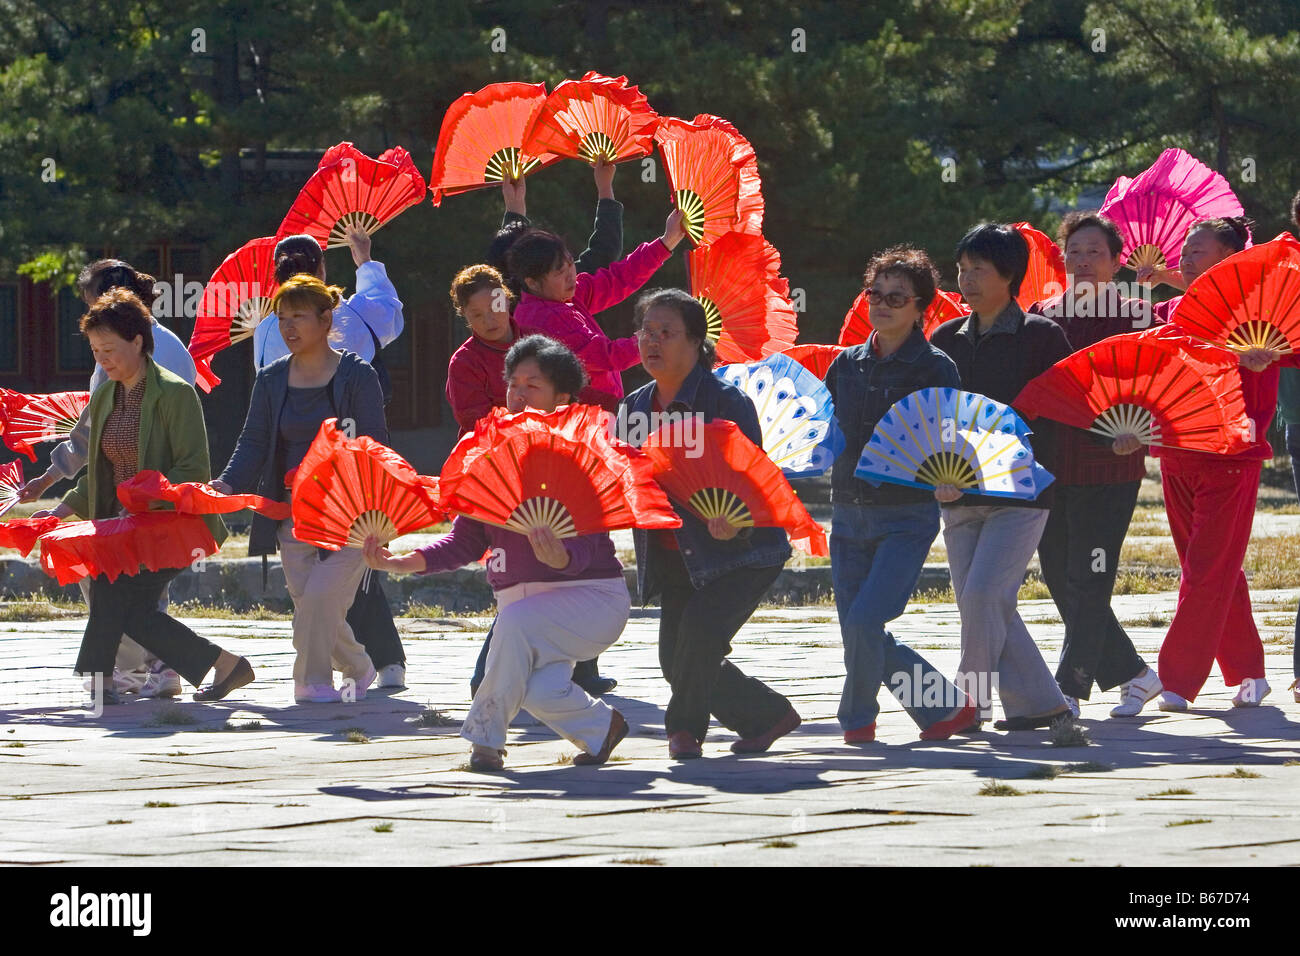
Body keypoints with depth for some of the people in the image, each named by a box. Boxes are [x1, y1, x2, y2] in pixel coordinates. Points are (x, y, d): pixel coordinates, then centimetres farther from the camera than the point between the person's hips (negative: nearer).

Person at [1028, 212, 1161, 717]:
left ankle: (1070, 690, -1)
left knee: (1088, 584, -6)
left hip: (1108, 471, -5)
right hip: (1047, 467, 5)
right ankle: (1134, 675, 22)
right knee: (1059, 579, 9)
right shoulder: (1041, 315, 10)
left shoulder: (1133, 316, -2)